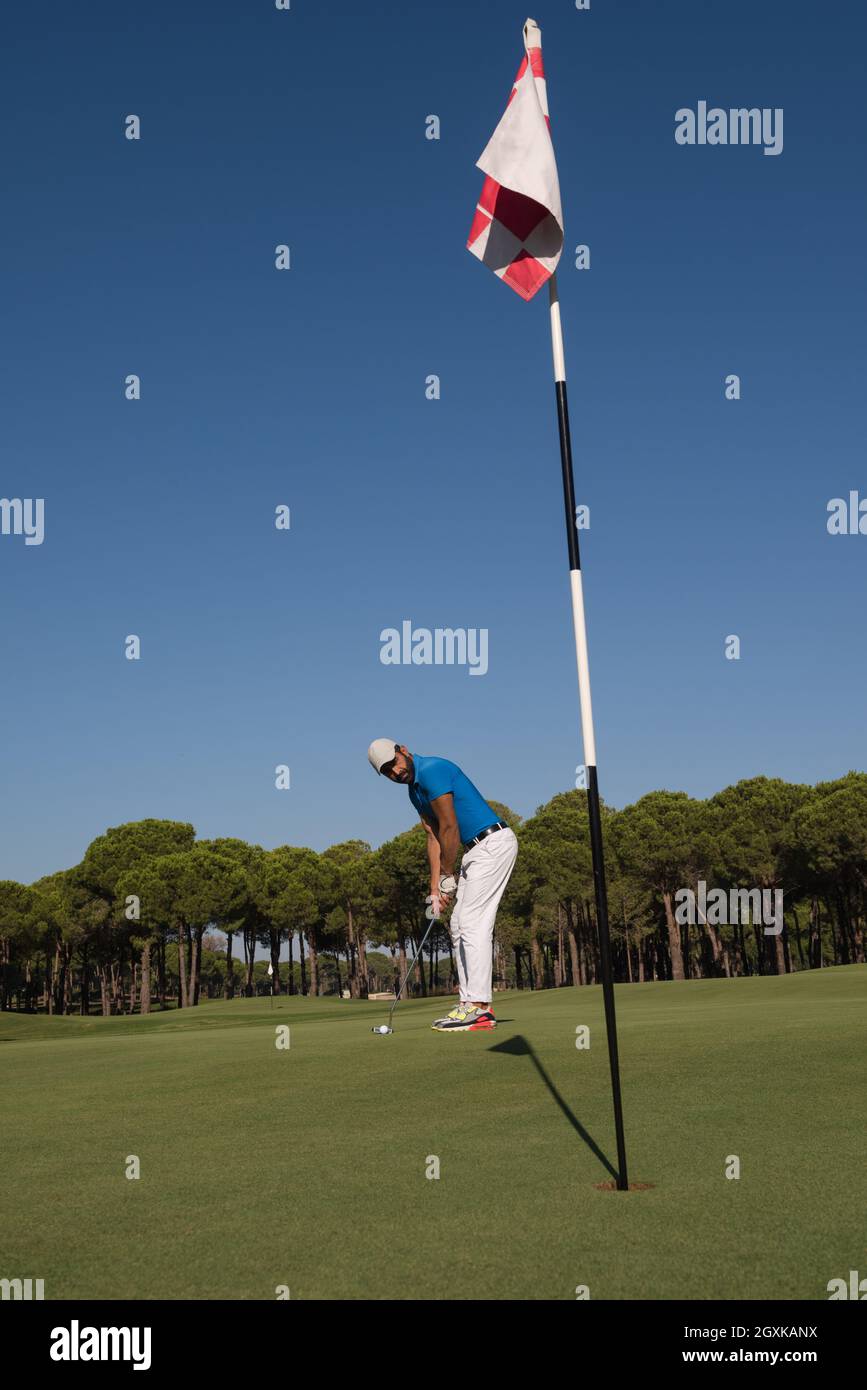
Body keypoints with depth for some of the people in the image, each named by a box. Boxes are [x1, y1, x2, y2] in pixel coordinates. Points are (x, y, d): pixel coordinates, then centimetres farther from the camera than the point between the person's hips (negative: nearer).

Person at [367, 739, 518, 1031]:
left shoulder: (432, 771, -16)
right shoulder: (415, 790, 15)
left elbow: (450, 829, -15)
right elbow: (434, 836, 14)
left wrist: (448, 876, -6)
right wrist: (435, 885, 6)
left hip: (493, 843, -10)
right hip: (477, 849, 10)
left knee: (472, 922, -14)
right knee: (459, 925, 9)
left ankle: (478, 1008, -15)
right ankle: (472, 1002, 9)